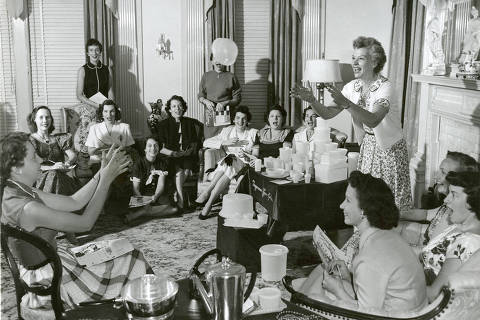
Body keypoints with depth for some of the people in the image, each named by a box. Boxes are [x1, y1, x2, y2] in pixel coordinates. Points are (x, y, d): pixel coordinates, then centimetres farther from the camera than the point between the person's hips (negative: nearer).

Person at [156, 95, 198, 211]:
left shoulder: (189, 122, 12)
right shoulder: (164, 124, 4)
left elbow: (194, 142, 18)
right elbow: (161, 148, 0)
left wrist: (191, 150, -5)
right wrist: (174, 153, -17)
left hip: (187, 156, 2)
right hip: (170, 158, -2)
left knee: (186, 170, -29)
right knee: (179, 171, -30)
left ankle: (176, 196, -17)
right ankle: (181, 202, -26)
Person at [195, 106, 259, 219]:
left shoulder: (253, 133, 11)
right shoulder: (227, 131, 15)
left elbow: (256, 155, 2)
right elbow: (206, 143, 5)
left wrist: (246, 156, -19)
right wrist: (225, 142, -9)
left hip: (244, 165, -2)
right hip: (226, 163, 2)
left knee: (230, 165, -35)